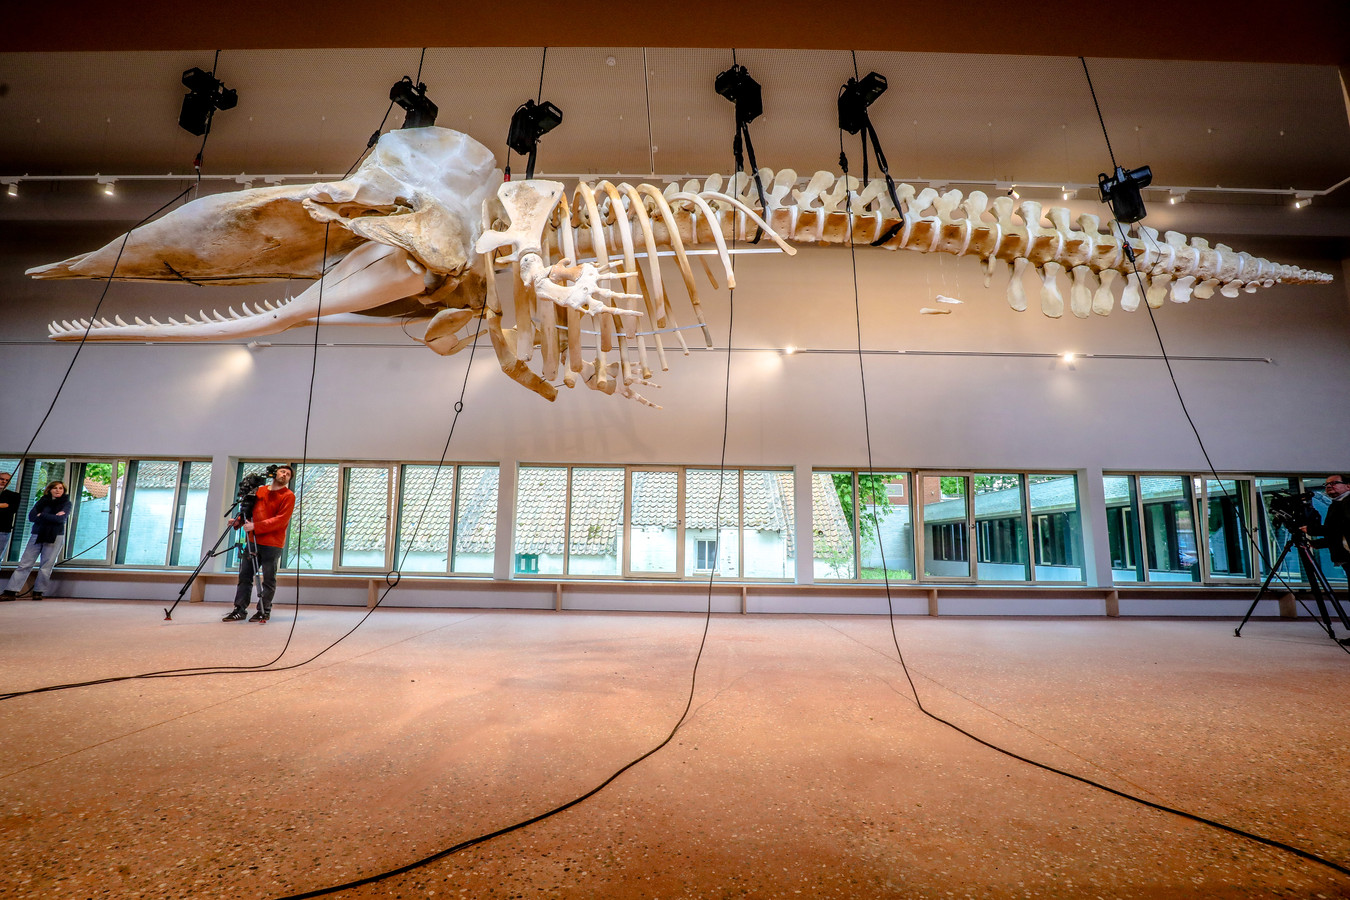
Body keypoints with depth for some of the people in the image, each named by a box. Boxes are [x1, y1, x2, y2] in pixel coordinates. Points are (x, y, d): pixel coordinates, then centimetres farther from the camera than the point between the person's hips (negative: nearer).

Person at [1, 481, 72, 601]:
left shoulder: (66, 503, 5)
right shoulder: (43, 501, 13)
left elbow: (61, 519, -11)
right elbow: (31, 516, 0)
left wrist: (42, 515, -3)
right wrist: (53, 517, -11)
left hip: (55, 538, -3)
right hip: (37, 535, 3)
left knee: (46, 566, -4)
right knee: (24, 564, -2)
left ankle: (38, 592, 5)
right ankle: (11, 592, -1)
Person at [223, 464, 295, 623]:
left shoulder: (288, 496, -2)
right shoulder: (260, 490, 15)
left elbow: (281, 520, -12)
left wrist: (255, 526, -18)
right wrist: (239, 521, 3)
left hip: (272, 544, -5)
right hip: (253, 541, 5)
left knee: (269, 579, 0)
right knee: (245, 575, 5)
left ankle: (264, 611, 8)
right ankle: (240, 610, 12)